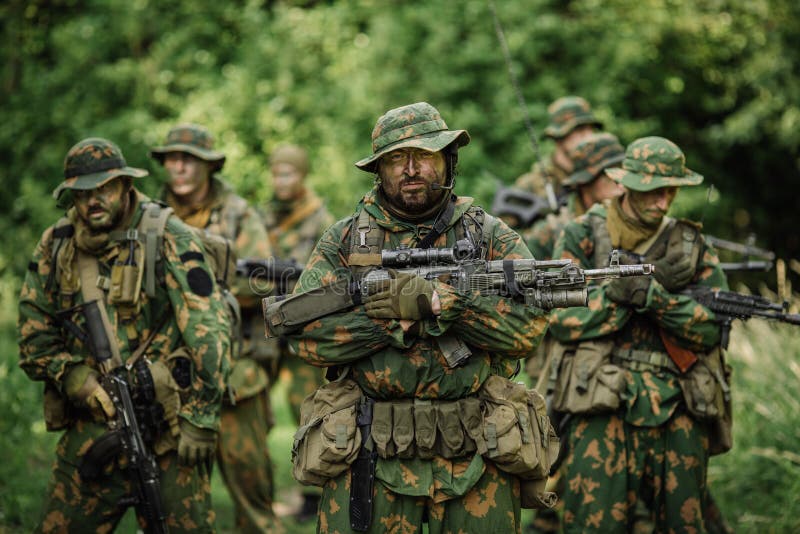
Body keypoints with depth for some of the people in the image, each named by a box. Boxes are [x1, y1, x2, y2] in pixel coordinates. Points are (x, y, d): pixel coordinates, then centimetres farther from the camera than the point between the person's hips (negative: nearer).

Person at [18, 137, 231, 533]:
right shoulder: (54, 248, 6)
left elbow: (207, 331, -10)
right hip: (90, 428, 4)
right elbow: (34, 337, 10)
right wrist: (74, 377, -8)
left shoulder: (168, 239, -7)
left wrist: (200, 418, -13)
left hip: (167, 425, -4)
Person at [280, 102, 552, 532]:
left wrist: (438, 301, -18)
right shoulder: (344, 241, 9)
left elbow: (529, 324, -7)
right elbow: (303, 331, -3)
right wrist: (393, 320, -14)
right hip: (369, 459, 0)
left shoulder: (493, 238, 8)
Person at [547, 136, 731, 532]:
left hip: (679, 414, 3)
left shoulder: (692, 246, 12)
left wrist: (652, 296, -16)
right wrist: (637, 284, -11)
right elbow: (561, 320, -5)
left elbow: (711, 327, 0)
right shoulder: (583, 237, 5)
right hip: (603, 409, -3)